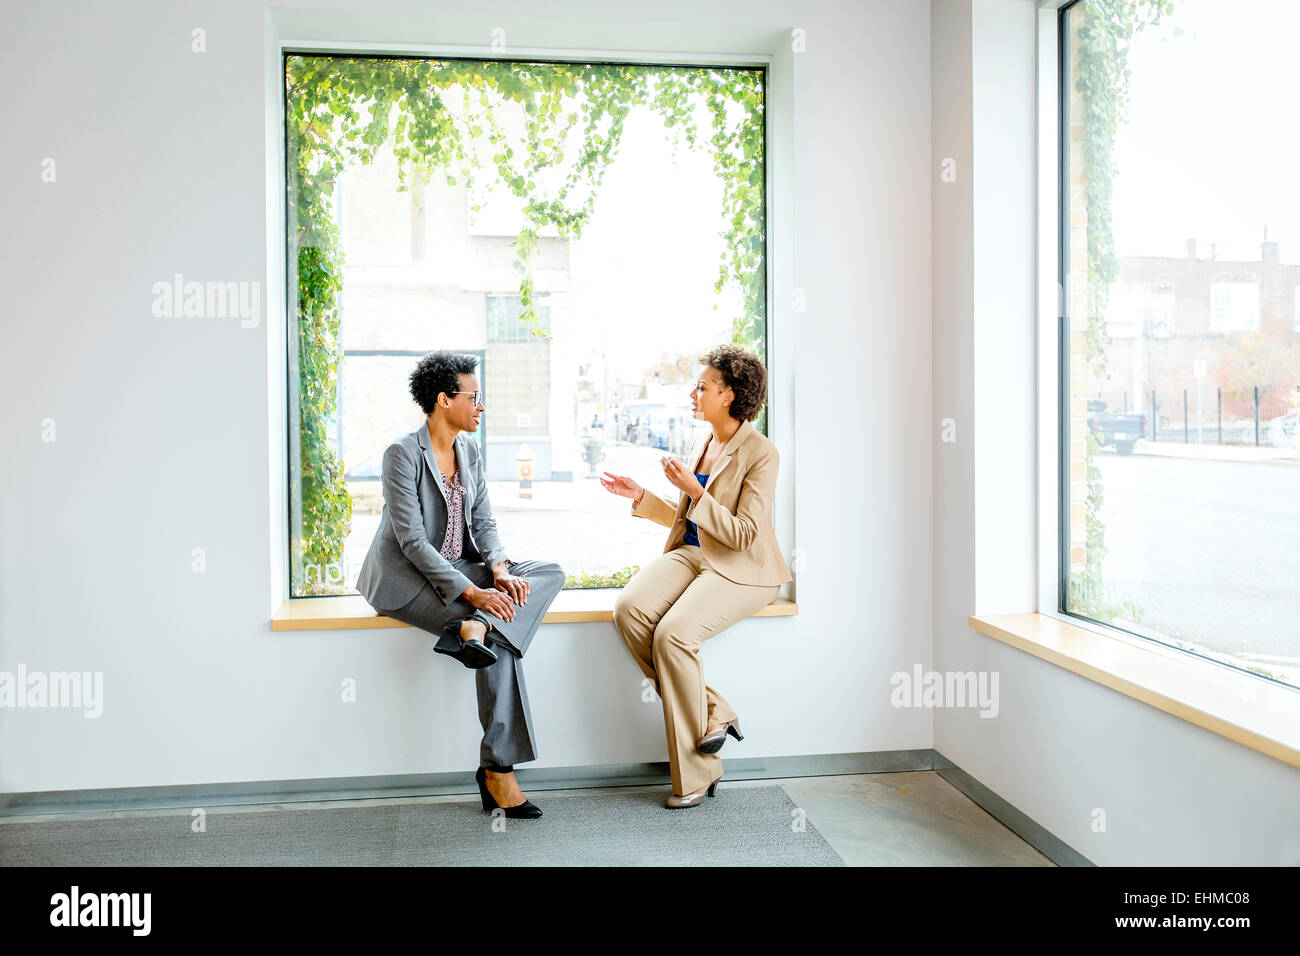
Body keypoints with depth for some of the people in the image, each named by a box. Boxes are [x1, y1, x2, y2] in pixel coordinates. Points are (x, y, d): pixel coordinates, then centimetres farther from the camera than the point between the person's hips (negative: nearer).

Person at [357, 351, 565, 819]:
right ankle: (498, 769, -23)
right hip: (406, 578, -7)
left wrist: (499, 571, -14)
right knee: (500, 642, -27)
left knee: (550, 572, -15)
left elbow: (483, 523, 8)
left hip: (458, 568, 8)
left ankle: (475, 628, -38)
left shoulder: (469, 451, 9)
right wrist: (472, 592, -28)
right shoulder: (403, 454, -14)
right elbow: (413, 541, -20)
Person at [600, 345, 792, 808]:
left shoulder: (760, 453, -11)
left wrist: (695, 491, -22)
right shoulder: (702, 443, 13)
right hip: (691, 554, 7)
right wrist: (640, 496, 10)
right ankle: (712, 713, -8)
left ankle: (695, 774, -12)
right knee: (629, 608, -22)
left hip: (741, 568, -7)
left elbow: (742, 534, -16)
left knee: (673, 633, -30)